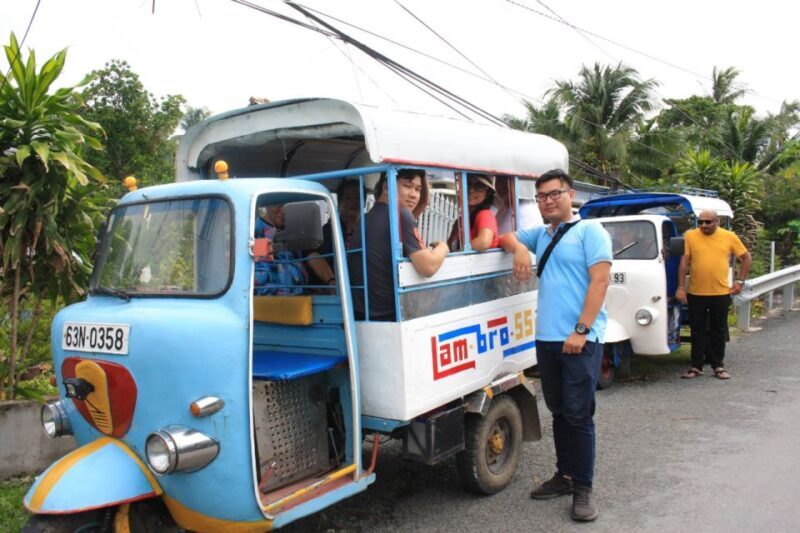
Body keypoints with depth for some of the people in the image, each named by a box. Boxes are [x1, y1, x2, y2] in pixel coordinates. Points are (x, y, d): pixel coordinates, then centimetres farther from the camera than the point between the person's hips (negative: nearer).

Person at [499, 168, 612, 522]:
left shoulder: (589, 231, -3)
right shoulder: (541, 234, 16)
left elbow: (600, 281, -11)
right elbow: (507, 237, 28)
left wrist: (581, 330, -18)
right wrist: (519, 249, 4)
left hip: (579, 340, -6)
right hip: (546, 338, 7)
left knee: (578, 415, -3)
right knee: (558, 411, 14)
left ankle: (583, 488, 8)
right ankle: (565, 475, 26)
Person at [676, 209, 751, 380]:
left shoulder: (729, 237, 1)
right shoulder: (690, 236, -2)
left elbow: (746, 258, 11)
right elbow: (684, 262, -3)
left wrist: (740, 280, 4)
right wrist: (681, 287, -7)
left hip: (721, 293, 1)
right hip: (696, 293, 0)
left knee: (718, 331, 11)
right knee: (697, 331, 7)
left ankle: (718, 366, 22)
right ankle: (696, 366, 16)